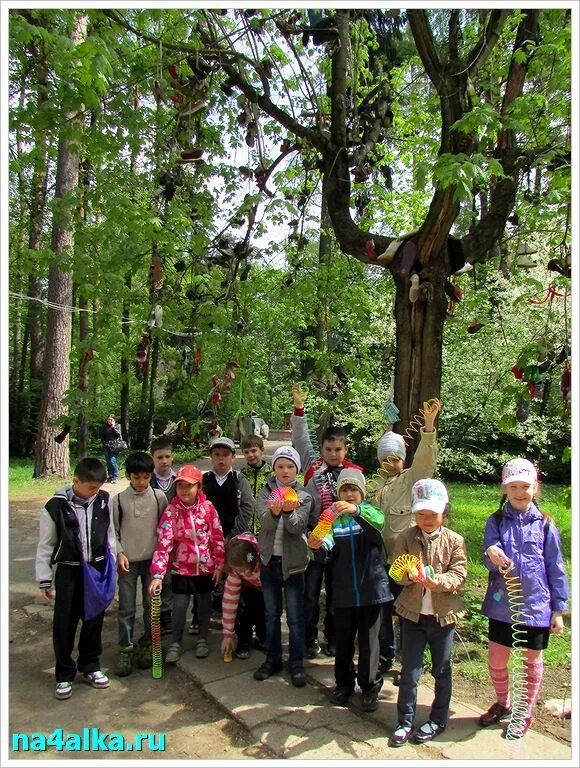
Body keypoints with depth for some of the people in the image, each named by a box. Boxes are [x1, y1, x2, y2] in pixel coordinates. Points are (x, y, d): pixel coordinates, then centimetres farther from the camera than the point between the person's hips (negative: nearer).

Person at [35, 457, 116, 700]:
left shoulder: (103, 501, -6)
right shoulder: (56, 506, -15)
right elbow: (45, 545, -5)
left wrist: (111, 567, 9)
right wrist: (44, 579, -2)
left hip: (98, 568, 3)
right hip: (69, 571, -3)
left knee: (94, 620, 13)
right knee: (64, 624, 5)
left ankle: (90, 666, 32)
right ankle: (64, 675, 22)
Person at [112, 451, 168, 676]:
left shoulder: (159, 497, -4)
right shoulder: (118, 500, -6)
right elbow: (113, 531, 1)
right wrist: (119, 553, -9)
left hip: (152, 559, 1)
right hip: (128, 561, -1)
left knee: (151, 605, 10)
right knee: (126, 608, 4)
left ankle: (146, 645, 26)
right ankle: (126, 649, 18)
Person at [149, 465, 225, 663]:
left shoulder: (208, 507, -10)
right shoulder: (171, 511, -14)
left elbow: (217, 538, -3)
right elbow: (163, 542, -20)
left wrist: (219, 565, -3)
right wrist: (157, 574, -27)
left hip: (205, 566, 1)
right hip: (181, 567, -1)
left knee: (204, 603, 16)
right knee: (179, 606, 6)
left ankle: (202, 639, 36)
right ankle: (175, 643, 27)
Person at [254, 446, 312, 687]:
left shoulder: (303, 496, -4)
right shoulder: (265, 493, 0)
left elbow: (297, 527, -18)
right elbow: (265, 521, -18)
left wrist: (289, 511, -39)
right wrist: (275, 512, -41)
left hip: (293, 561, -2)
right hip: (268, 559, 2)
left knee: (295, 617, 4)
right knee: (271, 614, 15)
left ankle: (296, 663, 19)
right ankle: (273, 659, 29)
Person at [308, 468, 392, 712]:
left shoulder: (369, 512, -3)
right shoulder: (333, 517, 3)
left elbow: (379, 520, -26)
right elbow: (329, 544, -10)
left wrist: (356, 510, -45)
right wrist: (320, 544, -34)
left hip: (371, 589, -2)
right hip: (343, 592, 2)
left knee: (369, 642, 9)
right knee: (343, 642, 15)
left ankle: (370, 687, 27)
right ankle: (344, 683, 34)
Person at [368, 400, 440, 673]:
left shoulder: (411, 479, -1)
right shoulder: (375, 483, 13)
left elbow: (426, 459, -19)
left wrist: (429, 425, -32)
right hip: (378, 558, 5)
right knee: (381, 610, 16)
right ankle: (385, 655, 35)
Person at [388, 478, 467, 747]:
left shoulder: (454, 540, -5)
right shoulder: (406, 538, -4)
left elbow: (459, 574, -10)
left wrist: (438, 581, -29)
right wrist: (409, 575, -29)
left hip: (443, 614, 0)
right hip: (413, 613, 0)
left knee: (441, 670, 16)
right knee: (409, 672, 6)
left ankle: (438, 719, 35)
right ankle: (405, 722, 23)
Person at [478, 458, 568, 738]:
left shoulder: (544, 524, -5)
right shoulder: (496, 522, -3)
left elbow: (556, 568, 0)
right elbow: (490, 557, -14)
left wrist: (558, 609, 1)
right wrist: (492, 555, -38)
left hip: (536, 606, -1)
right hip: (502, 604, 1)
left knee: (532, 661, 15)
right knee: (496, 660, 11)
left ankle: (524, 712, 37)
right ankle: (502, 702, 39)